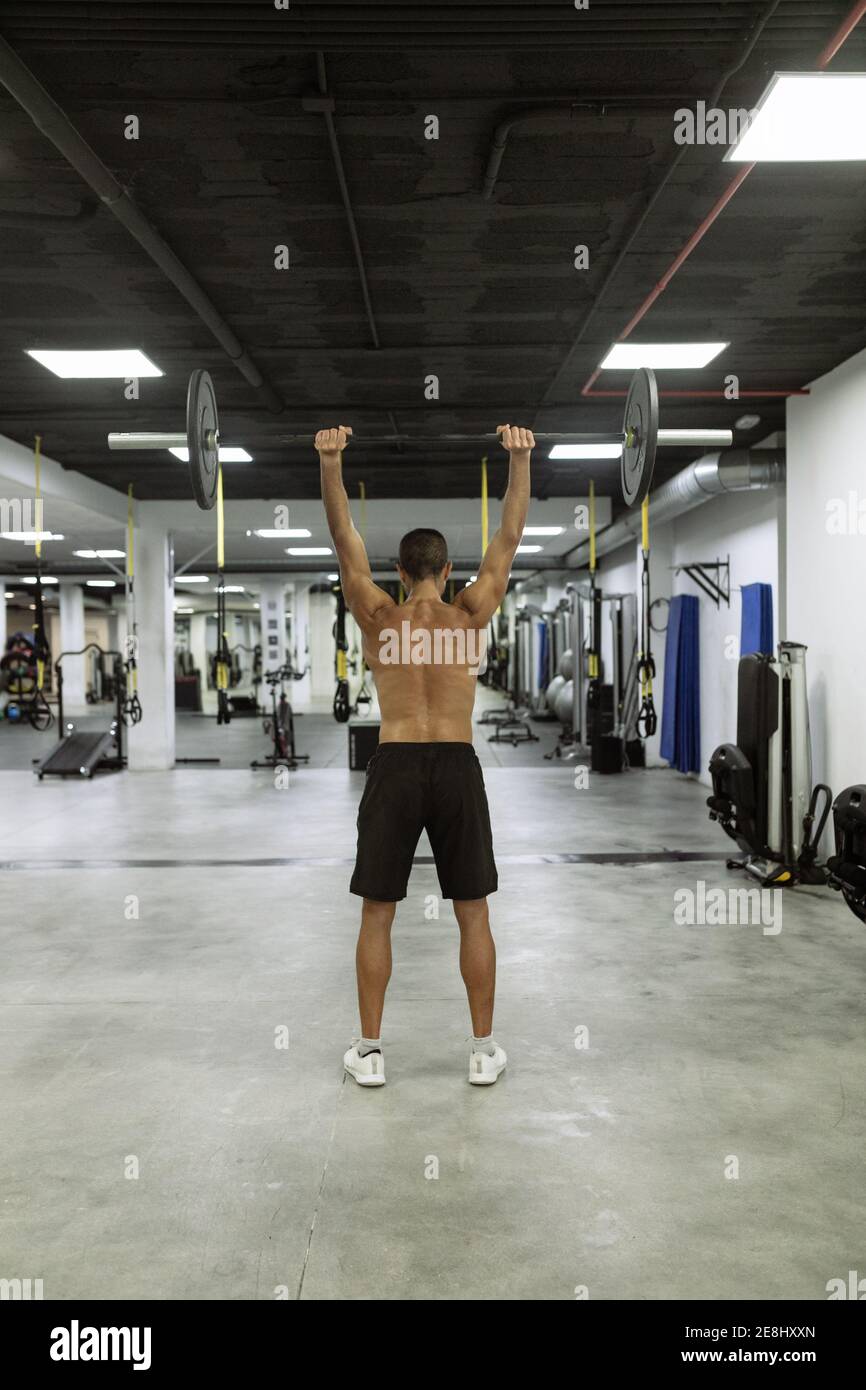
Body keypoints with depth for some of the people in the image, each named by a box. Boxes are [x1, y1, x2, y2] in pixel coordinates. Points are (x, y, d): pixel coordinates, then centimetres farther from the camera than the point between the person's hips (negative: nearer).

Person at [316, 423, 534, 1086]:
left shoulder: (379, 617, 3)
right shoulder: (472, 613, 3)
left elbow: (345, 537, 1)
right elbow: (510, 536, 5)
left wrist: (331, 461, -6)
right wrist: (520, 458, -1)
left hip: (395, 769, 0)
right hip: (458, 769, 1)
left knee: (377, 915, 9)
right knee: (473, 914, 9)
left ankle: (370, 1051, 13)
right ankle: (485, 1050, 14)